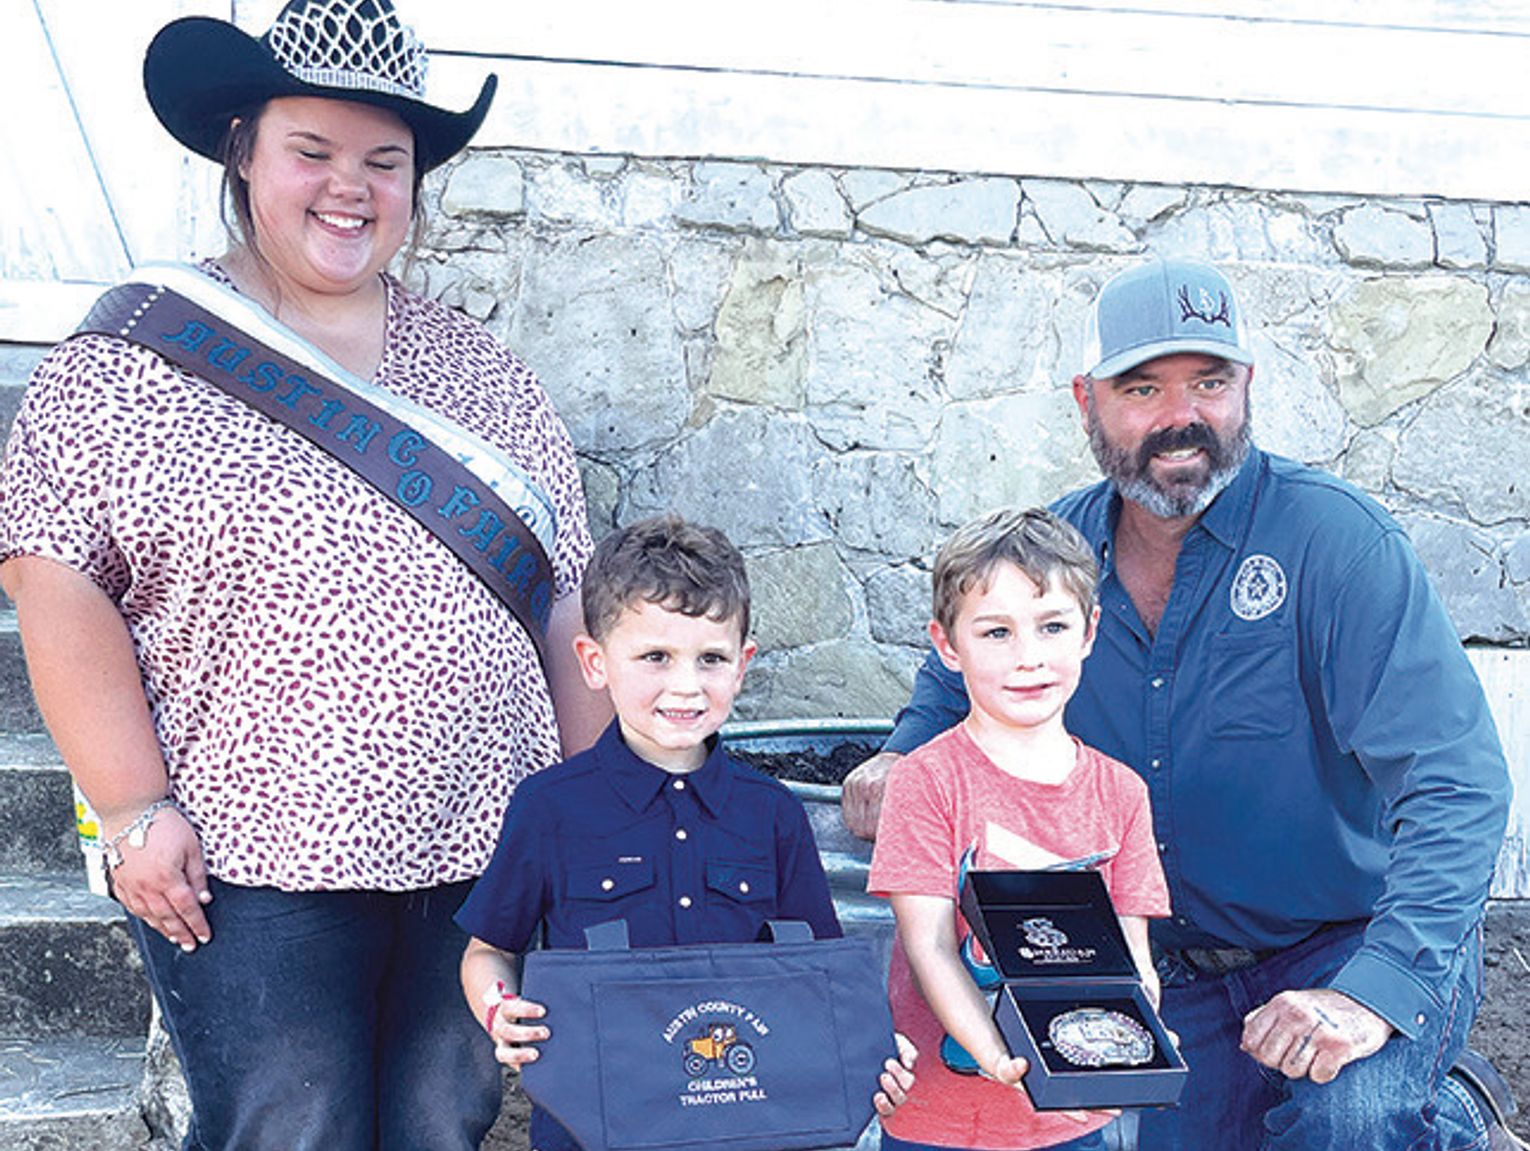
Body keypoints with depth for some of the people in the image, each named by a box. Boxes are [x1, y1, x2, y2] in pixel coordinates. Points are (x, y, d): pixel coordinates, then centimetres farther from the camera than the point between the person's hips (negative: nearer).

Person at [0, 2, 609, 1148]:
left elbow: (564, 597, 13)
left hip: (481, 853, 4)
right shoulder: (130, 363, -1)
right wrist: (135, 808, -13)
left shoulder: (481, 369, 12)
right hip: (252, 869, -4)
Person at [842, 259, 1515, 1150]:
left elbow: (1457, 785, -27)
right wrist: (906, 755, -4)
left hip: (1366, 938, -5)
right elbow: (965, 674, 18)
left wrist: (1375, 990, -39)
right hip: (1183, 971, 6)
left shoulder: (1336, 541, -19)